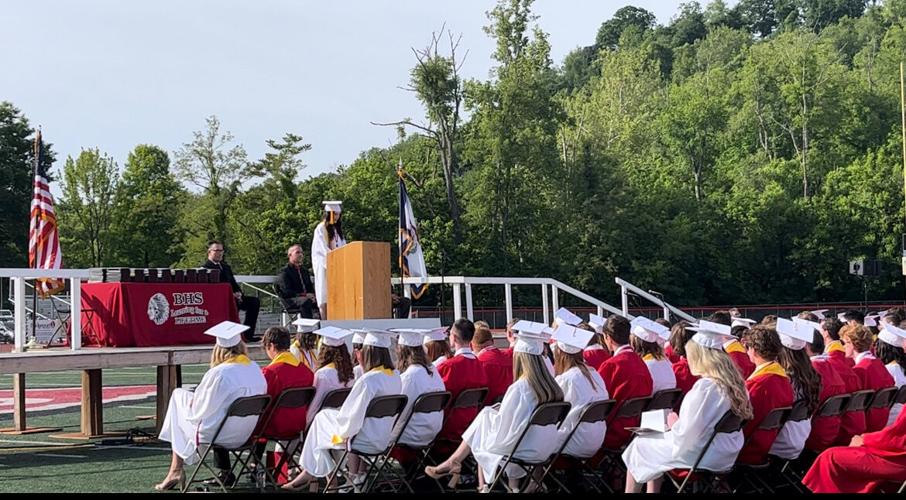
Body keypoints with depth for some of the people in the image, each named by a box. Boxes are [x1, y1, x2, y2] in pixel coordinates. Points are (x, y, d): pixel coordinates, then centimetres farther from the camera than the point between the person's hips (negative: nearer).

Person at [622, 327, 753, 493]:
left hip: (701, 455, -8)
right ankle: (653, 490, 25)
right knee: (654, 439, 24)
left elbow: (685, 435, -23)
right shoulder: (731, 382, 1)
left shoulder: (704, 387, -24)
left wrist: (674, 423, -3)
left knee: (640, 445, 10)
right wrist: (679, 424, 12)